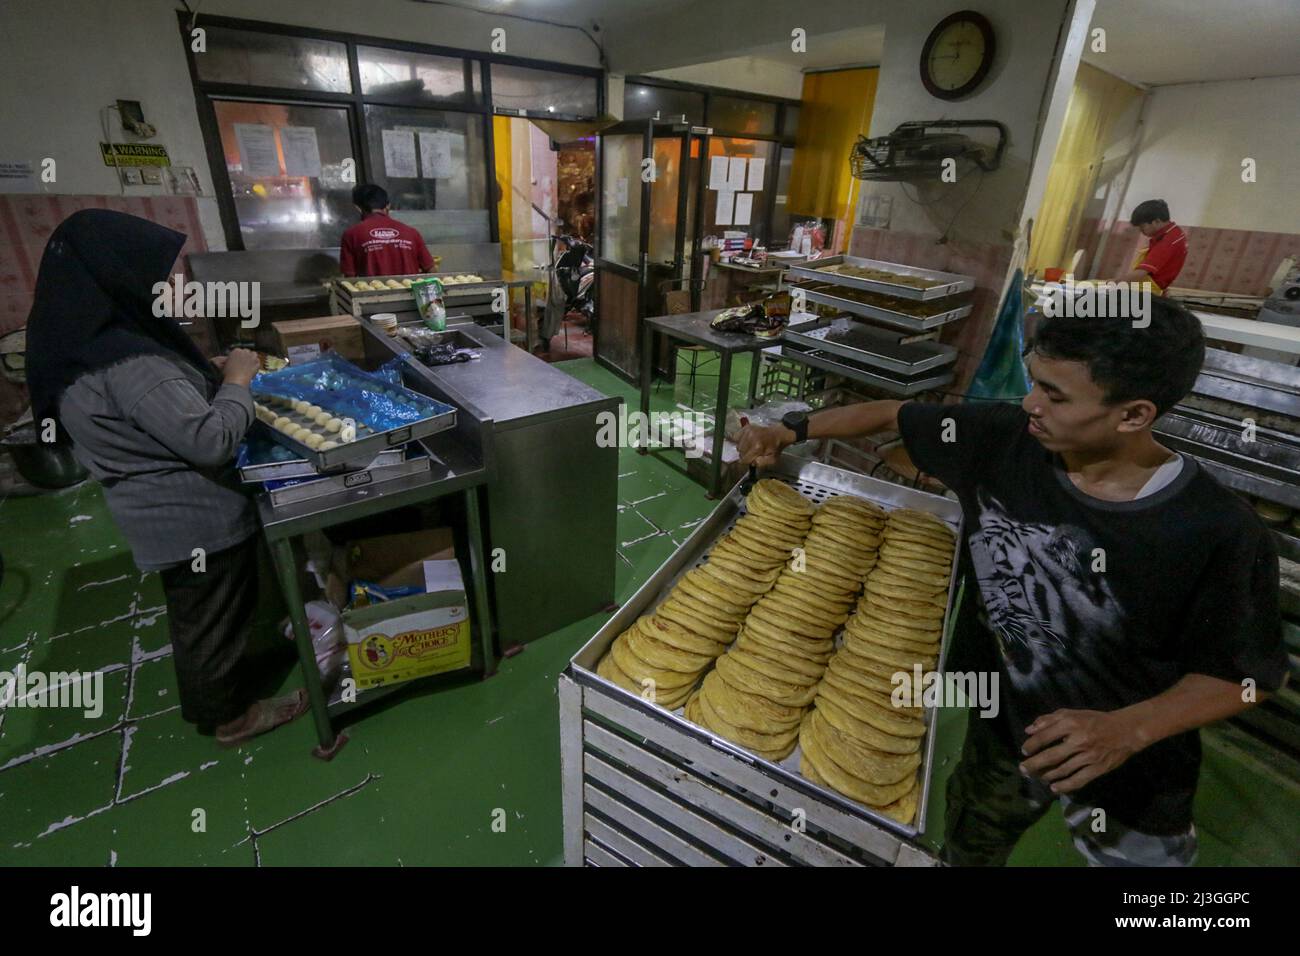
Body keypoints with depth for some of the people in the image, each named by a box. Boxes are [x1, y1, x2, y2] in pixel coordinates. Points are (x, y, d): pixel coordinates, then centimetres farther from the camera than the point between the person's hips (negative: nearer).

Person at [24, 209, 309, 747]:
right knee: (212, 617, 10)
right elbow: (210, 440, -30)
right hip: (192, 517, -10)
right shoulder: (126, 360, -29)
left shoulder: (87, 340, 3)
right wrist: (236, 382, -15)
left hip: (169, 511, 10)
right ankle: (229, 715, 32)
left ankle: (211, 694, 48)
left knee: (197, 612, 26)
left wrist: (209, 375, 5)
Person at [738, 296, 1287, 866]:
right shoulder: (1004, 439, -21)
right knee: (967, 848, 27)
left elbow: (1251, 674, -15)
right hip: (999, 720, 3)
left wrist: (1127, 730, -29)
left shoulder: (1217, 534, -28)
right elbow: (894, 415, -7)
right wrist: (793, 430, -12)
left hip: (1129, 764, -2)